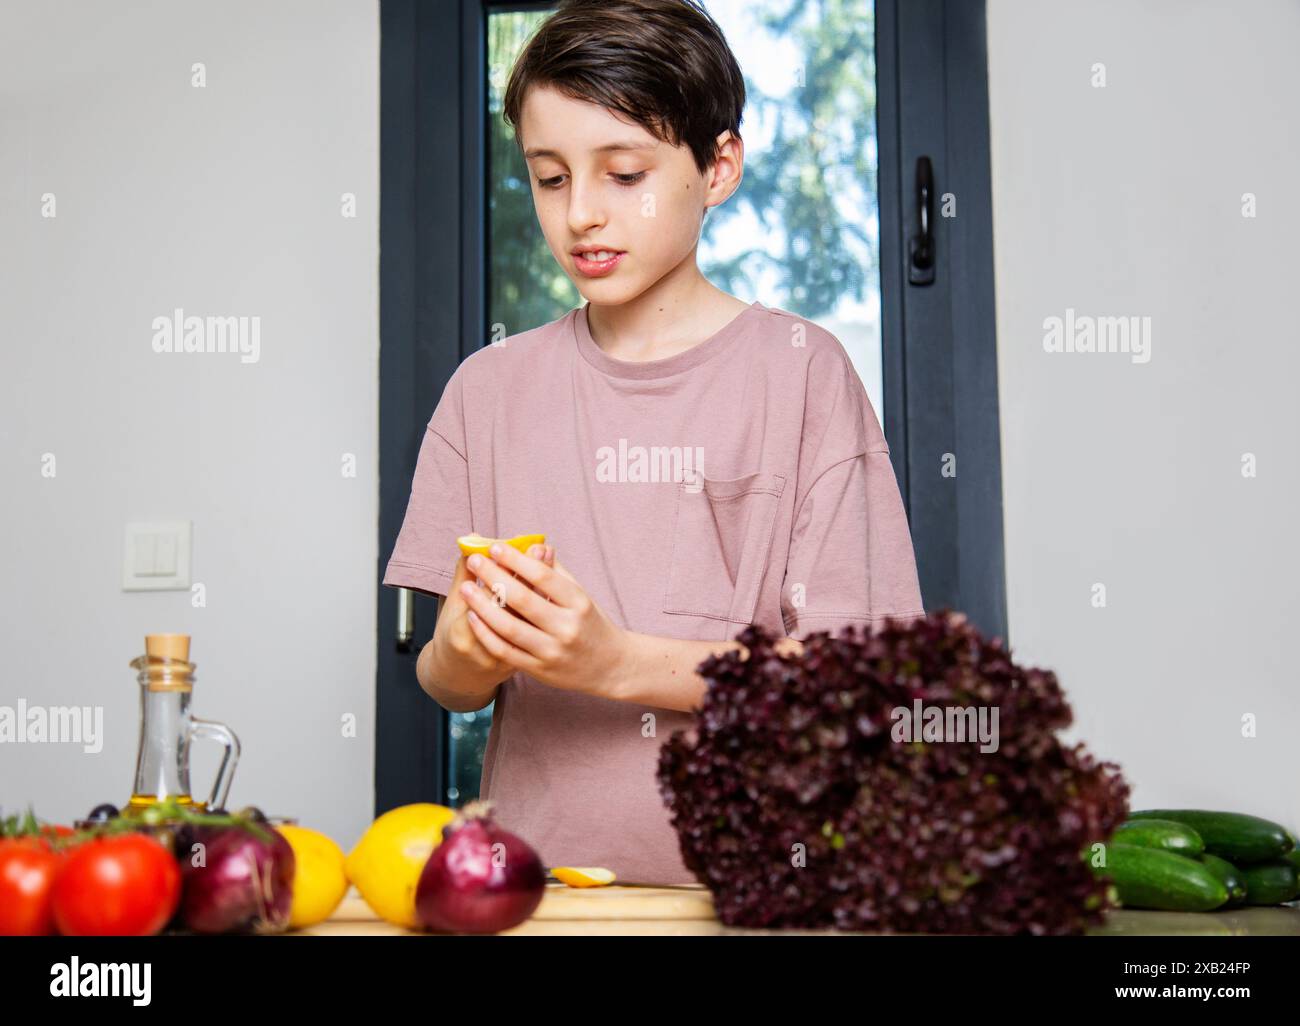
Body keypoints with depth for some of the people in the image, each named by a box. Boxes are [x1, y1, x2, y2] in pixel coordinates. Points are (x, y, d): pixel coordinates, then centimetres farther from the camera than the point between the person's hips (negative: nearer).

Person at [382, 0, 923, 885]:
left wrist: (616, 661, -15)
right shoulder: (490, 388, 11)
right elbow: (445, 682, 9)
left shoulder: (802, 370, 2)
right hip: (539, 863, 3)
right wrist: (465, 655, -14)